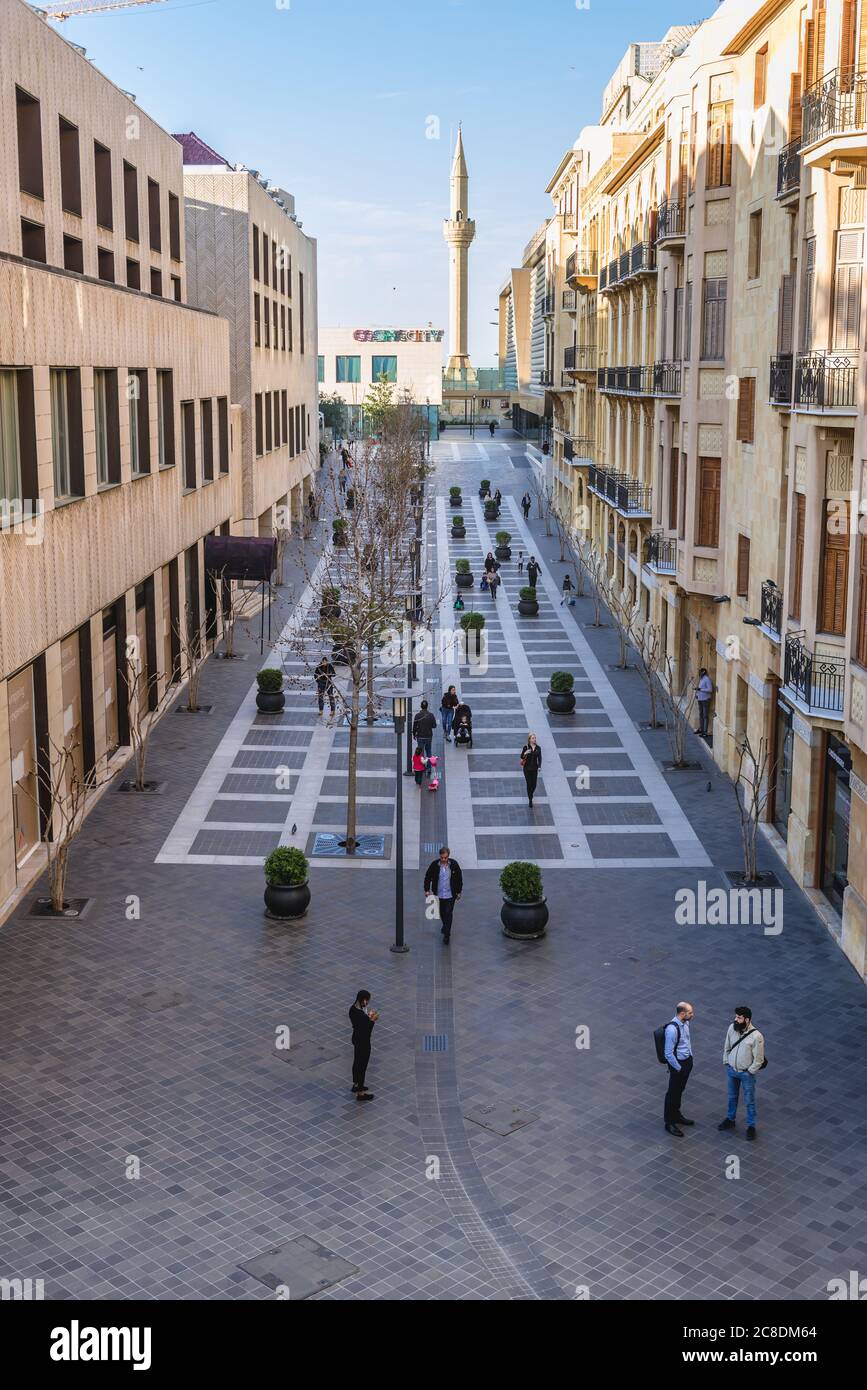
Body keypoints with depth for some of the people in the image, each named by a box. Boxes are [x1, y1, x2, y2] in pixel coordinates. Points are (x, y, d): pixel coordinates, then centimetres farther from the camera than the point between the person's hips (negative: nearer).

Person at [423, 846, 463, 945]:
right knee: (442, 913, 19)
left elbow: (459, 878, 1)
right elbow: (428, 877, 0)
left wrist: (459, 892, 4)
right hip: (438, 894, 2)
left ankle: (447, 935, 0)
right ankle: (445, 925, 47)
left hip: (450, 895, -2)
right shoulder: (434, 865, -10)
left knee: (448, 913, -6)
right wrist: (427, 890, -5)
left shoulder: (454, 864, -10)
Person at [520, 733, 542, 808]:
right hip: (527, 768, -2)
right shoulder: (526, 747, -8)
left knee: (534, 784, 4)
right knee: (529, 784, -2)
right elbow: (521, 757, -5)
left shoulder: (538, 748, 0)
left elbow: (539, 758, 3)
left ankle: (530, 795, 36)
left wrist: (539, 767, -9)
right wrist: (525, 753, -26)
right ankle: (530, 799, 11)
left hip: (534, 768, 2)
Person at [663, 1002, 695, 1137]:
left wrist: (690, 1058, 15)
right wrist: (678, 1068, -17)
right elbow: (668, 1054, -26)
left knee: (680, 1090, 24)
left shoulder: (685, 1023, -3)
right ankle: (669, 1123, 18)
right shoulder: (672, 1029, -31)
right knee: (673, 1093, 5)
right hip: (678, 1064, -8)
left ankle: (677, 1114, 42)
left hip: (688, 1061, 8)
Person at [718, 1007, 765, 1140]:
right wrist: (726, 1063, 6)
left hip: (747, 1073, -5)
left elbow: (758, 1059, -19)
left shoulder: (756, 1036, -28)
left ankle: (751, 1126, 29)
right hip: (731, 1070, 5)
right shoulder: (732, 1028, -12)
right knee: (732, 1097, 24)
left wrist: (749, 1072, -12)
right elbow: (726, 1047, 4)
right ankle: (730, 1120, 43)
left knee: (749, 1101, 12)